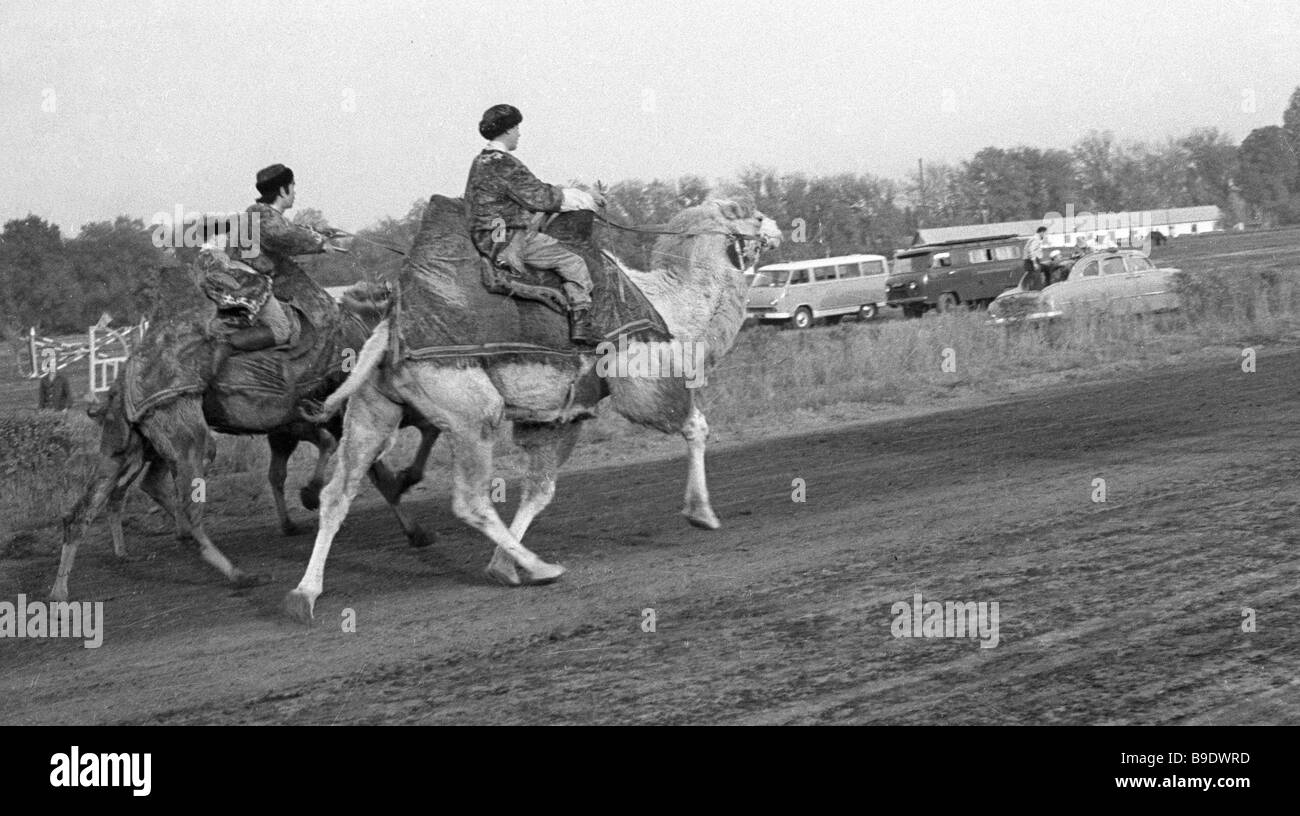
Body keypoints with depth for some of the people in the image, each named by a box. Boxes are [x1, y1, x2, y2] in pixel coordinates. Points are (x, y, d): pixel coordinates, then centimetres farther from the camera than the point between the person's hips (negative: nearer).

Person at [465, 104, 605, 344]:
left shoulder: (480, 162, 13)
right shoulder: (504, 165, -18)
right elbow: (541, 196, -18)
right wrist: (586, 199, -8)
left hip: (485, 239, 10)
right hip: (507, 241, -10)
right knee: (574, 263, -7)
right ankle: (581, 324, -11)